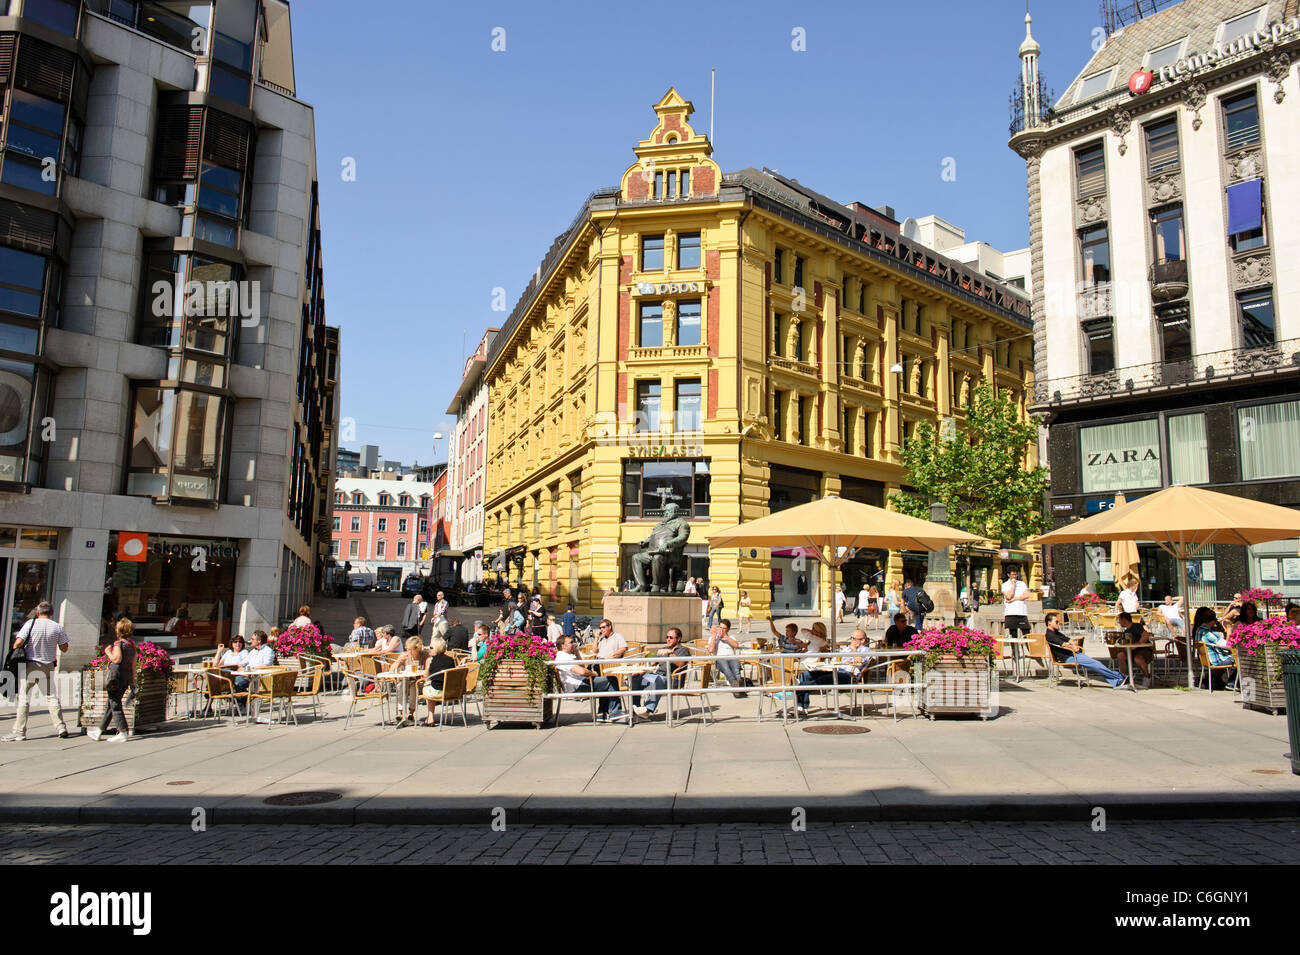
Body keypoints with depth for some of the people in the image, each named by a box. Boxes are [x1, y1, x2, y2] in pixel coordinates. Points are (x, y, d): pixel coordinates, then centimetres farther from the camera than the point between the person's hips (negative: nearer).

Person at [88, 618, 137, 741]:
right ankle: (100, 730, 28)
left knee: (115, 704, -3)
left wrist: (108, 652, -6)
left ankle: (123, 733, -5)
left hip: (117, 675, -8)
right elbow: (133, 664, 12)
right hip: (127, 676, 8)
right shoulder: (132, 644, 11)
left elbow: (117, 659, -24)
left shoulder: (118, 644, -12)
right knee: (110, 704, 18)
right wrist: (133, 680, 16)